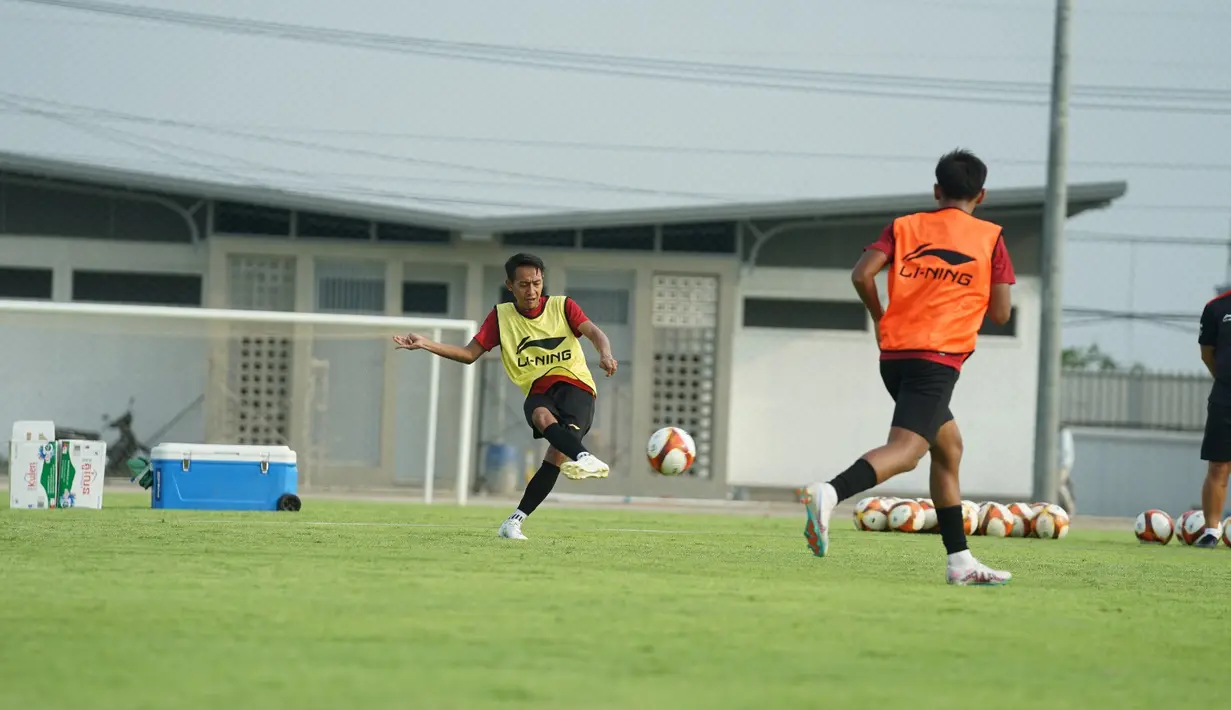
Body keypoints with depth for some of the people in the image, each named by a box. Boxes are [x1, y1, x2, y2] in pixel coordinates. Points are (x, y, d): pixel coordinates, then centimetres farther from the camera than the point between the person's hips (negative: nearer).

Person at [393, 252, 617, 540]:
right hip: (538, 391, 1)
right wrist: (425, 344, -3)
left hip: (576, 386, -1)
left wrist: (605, 354, -34)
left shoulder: (562, 306, 3)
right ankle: (585, 458, -64)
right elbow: (469, 354, 9)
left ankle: (516, 519, -23)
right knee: (543, 417, -37)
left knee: (559, 449, -27)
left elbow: (594, 333, -11)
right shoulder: (501, 316, 8)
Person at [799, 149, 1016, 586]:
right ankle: (831, 493, -46)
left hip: (894, 353, 6)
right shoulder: (989, 239, 5)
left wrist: (878, 317, 14)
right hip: (939, 359, -6)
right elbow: (1000, 313, 2)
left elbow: (862, 274, -3)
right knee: (906, 450, -18)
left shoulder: (905, 227, 11)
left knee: (948, 447, 20)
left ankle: (960, 561, 20)